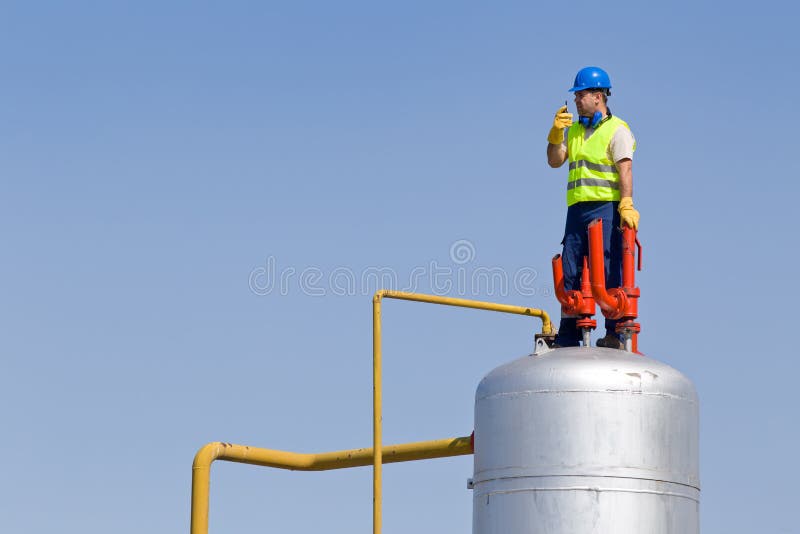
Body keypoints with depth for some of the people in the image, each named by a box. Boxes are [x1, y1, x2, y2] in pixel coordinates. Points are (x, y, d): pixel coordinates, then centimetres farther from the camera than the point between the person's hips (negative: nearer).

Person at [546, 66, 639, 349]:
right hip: (577, 209, 7)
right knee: (570, 273, 4)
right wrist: (555, 133, -3)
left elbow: (625, 169, -11)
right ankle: (568, 337, 6)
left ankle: (615, 335, -8)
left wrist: (626, 206, -23)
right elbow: (554, 161, 13)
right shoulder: (574, 130, 21)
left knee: (610, 272, -9)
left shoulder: (616, 129, 0)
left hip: (606, 208, -7)